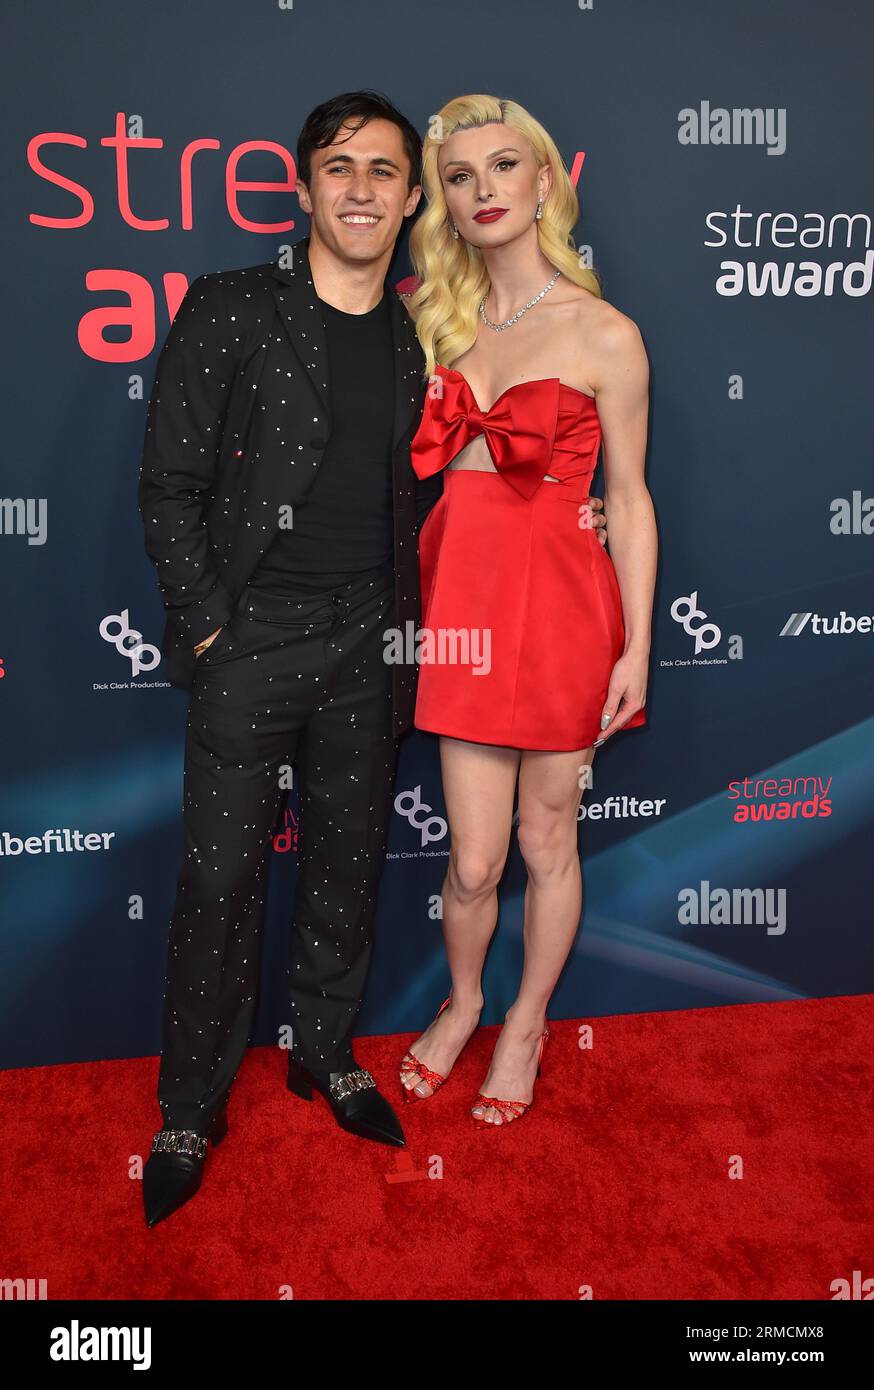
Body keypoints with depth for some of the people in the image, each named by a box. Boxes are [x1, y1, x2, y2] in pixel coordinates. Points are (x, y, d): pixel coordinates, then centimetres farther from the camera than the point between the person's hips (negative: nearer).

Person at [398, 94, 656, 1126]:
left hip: (563, 605, -3)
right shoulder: (436, 315, 10)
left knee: (546, 844, 11)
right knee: (474, 858, 6)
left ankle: (526, 1024, 35)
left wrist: (636, 647, -6)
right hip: (466, 599, 3)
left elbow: (628, 499, -3)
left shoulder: (604, 335, -4)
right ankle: (463, 1001, 37)